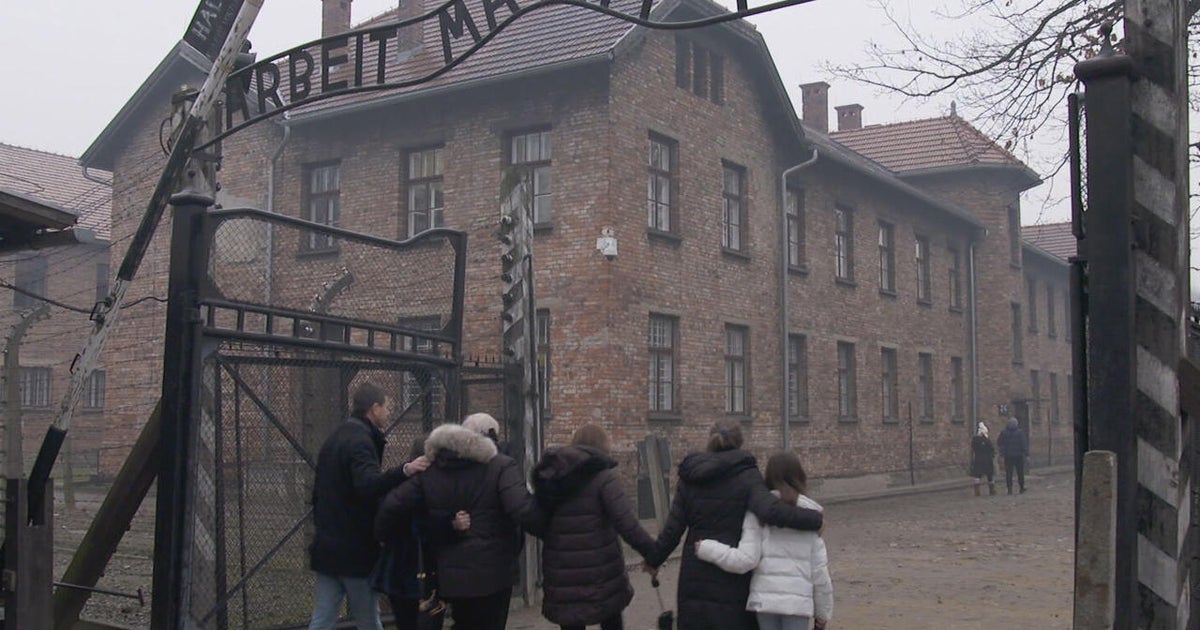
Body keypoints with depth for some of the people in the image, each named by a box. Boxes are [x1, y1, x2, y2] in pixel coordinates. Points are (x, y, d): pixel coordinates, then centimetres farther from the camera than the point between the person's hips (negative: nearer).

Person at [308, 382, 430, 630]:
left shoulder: (333, 440, 15)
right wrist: (405, 471, -48)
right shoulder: (360, 441, -15)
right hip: (355, 549, -9)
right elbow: (368, 485, -35)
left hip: (327, 547, 9)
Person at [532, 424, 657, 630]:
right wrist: (652, 553, -9)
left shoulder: (550, 476, 5)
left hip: (561, 573, 3)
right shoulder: (603, 477, -10)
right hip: (600, 570, -3)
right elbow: (628, 525, -18)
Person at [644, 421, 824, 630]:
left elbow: (672, 529, 2)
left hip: (695, 575, 3)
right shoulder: (746, 477, -7)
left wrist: (654, 559, 16)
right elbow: (772, 511, -24)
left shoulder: (690, 479, 4)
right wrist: (814, 519, -13)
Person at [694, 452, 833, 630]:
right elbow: (819, 570, 6)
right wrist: (823, 611, 16)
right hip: (799, 601, 0)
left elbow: (746, 560, -9)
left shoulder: (758, 513, 0)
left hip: (765, 598, 0)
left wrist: (707, 549, 0)